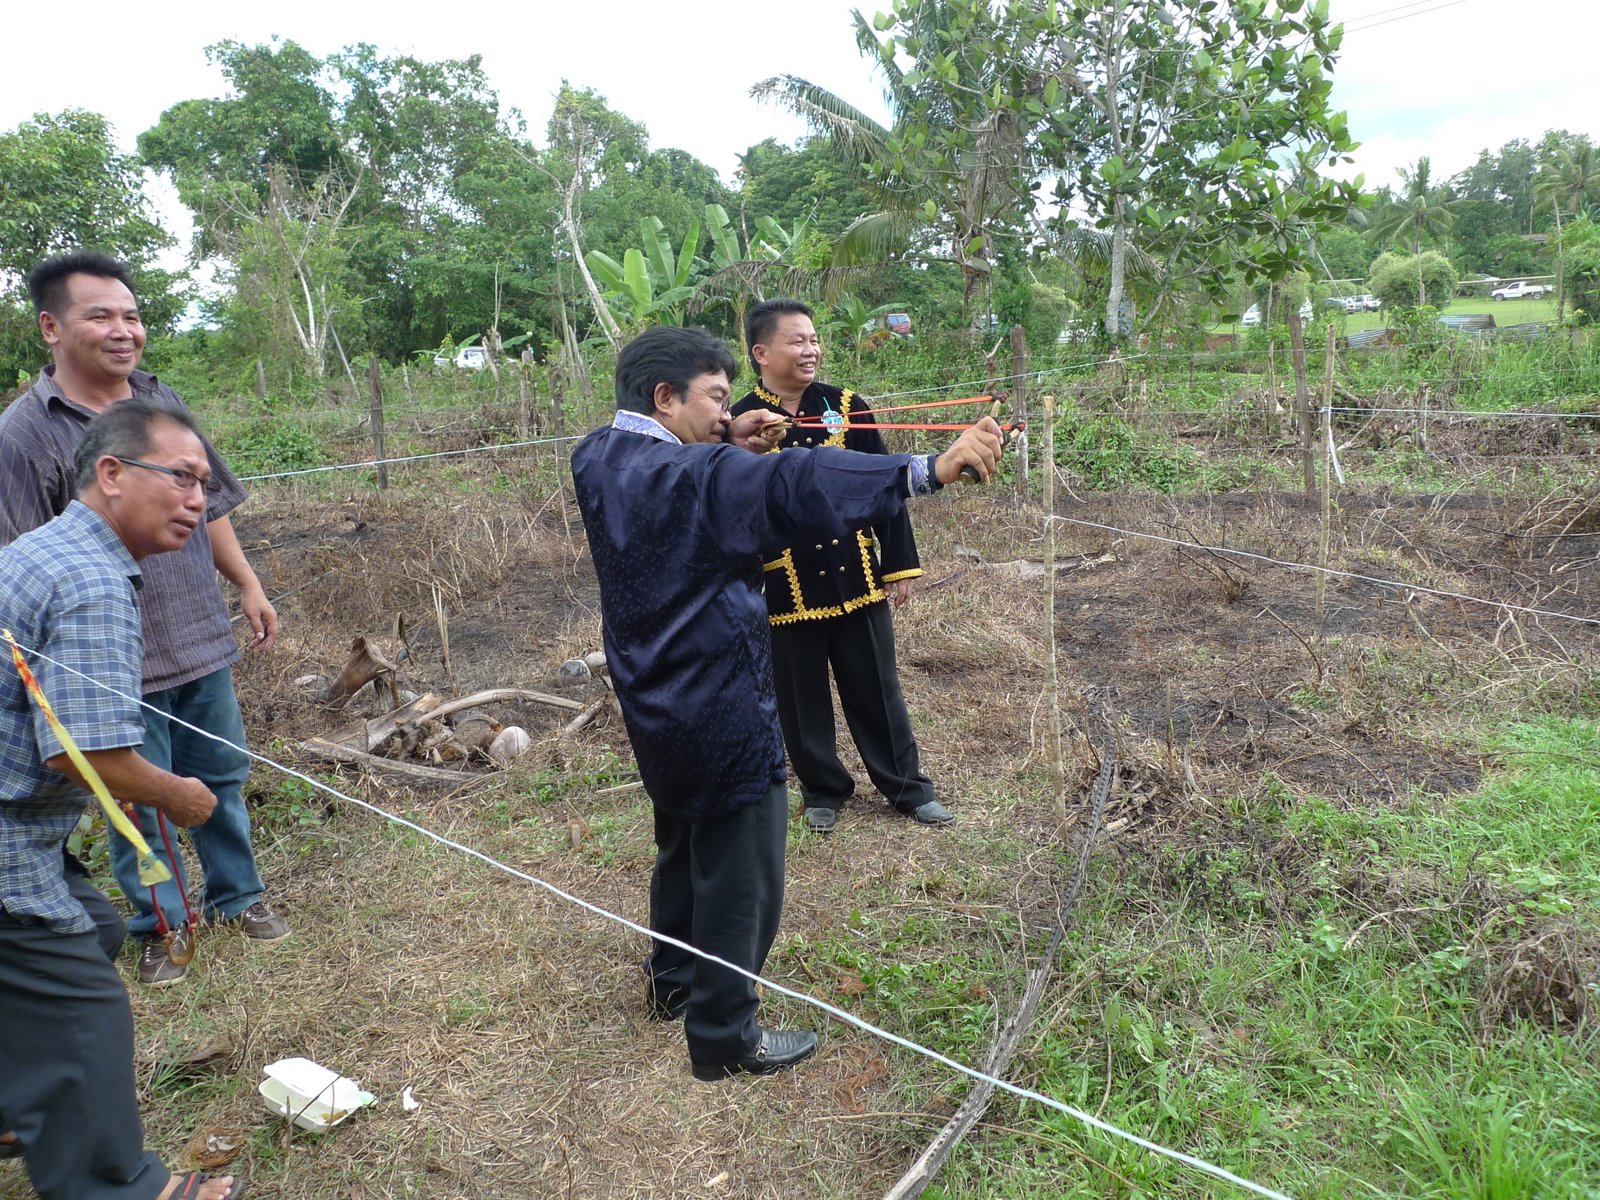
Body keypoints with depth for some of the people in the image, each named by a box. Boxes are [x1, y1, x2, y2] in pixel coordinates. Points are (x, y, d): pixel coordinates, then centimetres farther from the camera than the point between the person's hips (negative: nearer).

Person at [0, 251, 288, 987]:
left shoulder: (163, 403, 6)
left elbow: (210, 506, 15)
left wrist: (248, 586, 13)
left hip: (200, 641, 5)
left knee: (222, 778, 16)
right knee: (138, 799, 9)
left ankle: (235, 894, 35)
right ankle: (159, 926, 28)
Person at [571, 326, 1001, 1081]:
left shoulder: (598, 459, 0)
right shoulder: (694, 477, -25)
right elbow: (798, 488, -39)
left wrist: (727, 443, 0)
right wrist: (930, 470, -47)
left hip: (656, 707, 9)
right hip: (722, 716, -9)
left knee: (684, 846, 28)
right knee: (740, 880, 7)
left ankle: (672, 983, 47)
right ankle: (723, 1037, 23)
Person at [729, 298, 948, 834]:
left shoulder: (846, 406, 0)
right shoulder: (739, 423, -5)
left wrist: (899, 565, 2)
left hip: (857, 581, 2)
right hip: (785, 591, -1)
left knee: (878, 691, 13)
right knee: (802, 702, 12)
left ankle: (908, 787, 30)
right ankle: (823, 793, 32)